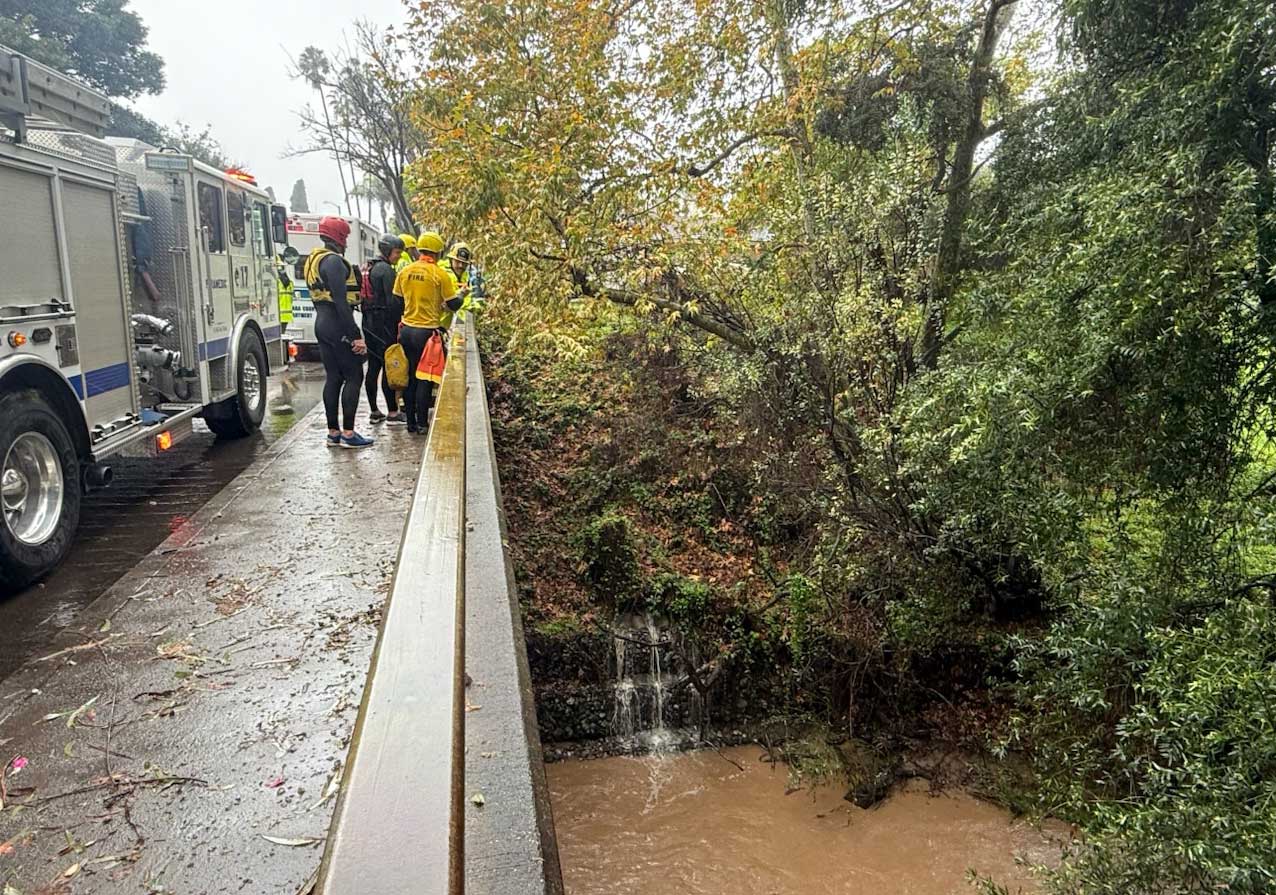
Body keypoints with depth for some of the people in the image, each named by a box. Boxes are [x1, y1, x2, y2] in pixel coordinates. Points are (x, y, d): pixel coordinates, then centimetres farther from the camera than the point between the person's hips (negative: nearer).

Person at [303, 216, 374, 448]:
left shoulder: (314, 260, 18)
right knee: (354, 376, -5)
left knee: (333, 377, 11)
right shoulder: (334, 261, -14)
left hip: (321, 323, 10)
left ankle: (333, 432, 13)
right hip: (338, 325, -10)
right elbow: (341, 301, -21)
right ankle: (348, 433, -5)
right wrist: (356, 335, -22)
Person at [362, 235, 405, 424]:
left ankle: (374, 411, 15)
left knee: (373, 367, 10)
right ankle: (392, 412, -1)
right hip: (384, 323, -9)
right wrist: (399, 323, -9)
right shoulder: (386, 269, -12)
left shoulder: (371, 268, 17)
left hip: (369, 322, 9)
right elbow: (393, 300, -17)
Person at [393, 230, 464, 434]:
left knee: (410, 377, 12)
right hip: (427, 331, -5)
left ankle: (411, 422, 17)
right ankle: (422, 423, 7)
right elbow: (453, 304, -6)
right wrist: (461, 296, 14)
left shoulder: (404, 272, 5)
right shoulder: (440, 274, -10)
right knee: (425, 379, 3)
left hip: (406, 329, 5)